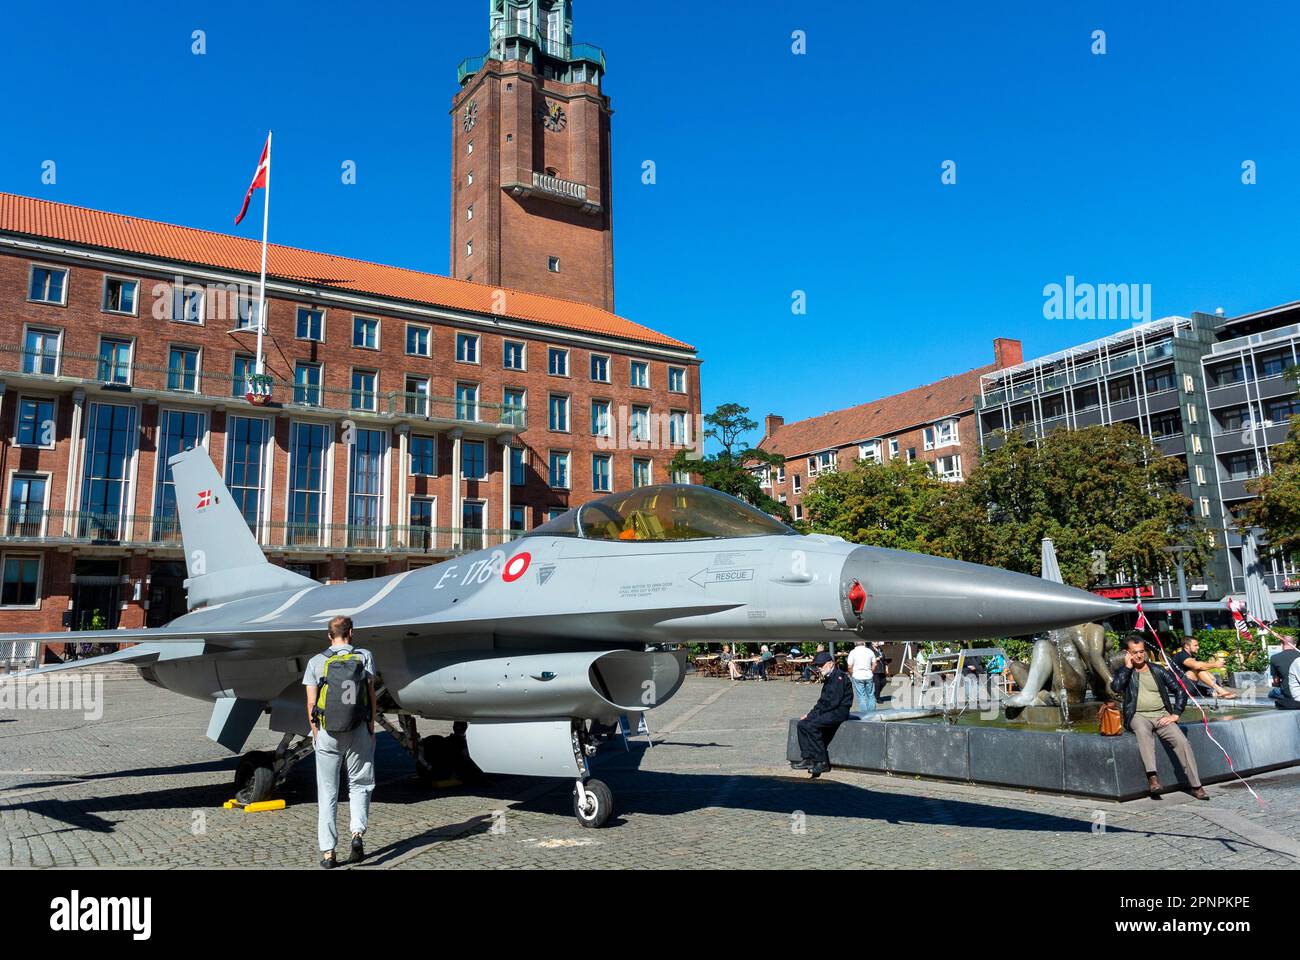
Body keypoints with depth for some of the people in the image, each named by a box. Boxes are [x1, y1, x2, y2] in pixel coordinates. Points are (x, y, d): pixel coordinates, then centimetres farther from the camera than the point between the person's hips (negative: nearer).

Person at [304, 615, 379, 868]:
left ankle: (327, 852, 7)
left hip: (327, 733, 0)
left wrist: (315, 732, 9)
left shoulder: (316, 662, 1)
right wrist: (371, 727, 6)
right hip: (358, 732, 0)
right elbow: (371, 694, -1)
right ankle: (357, 832, -4)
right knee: (359, 785, 16)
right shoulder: (364, 657, 1)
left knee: (327, 793, 8)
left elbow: (311, 703, -2)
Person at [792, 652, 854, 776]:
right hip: (829, 711, 10)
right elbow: (823, 701, 18)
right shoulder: (828, 679, 18)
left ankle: (822, 762, -19)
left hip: (840, 711, -10)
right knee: (801, 724, -4)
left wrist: (814, 713, -15)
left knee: (812, 726, -26)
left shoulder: (840, 677, -13)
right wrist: (811, 713, 4)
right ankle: (807, 758, -5)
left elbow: (833, 702, -20)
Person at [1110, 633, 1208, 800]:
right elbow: (1115, 687, -13)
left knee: (1182, 741, -22)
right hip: (1138, 715, -2)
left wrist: (1175, 715, 2)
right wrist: (1128, 667, -5)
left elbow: (1180, 691, 14)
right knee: (1143, 731, -36)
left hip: (1162, 715, 3)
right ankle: (1152, 776, -44)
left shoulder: (1158, 670, 15)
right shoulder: (1123, 671, 9)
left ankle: (1196, 786, -17)